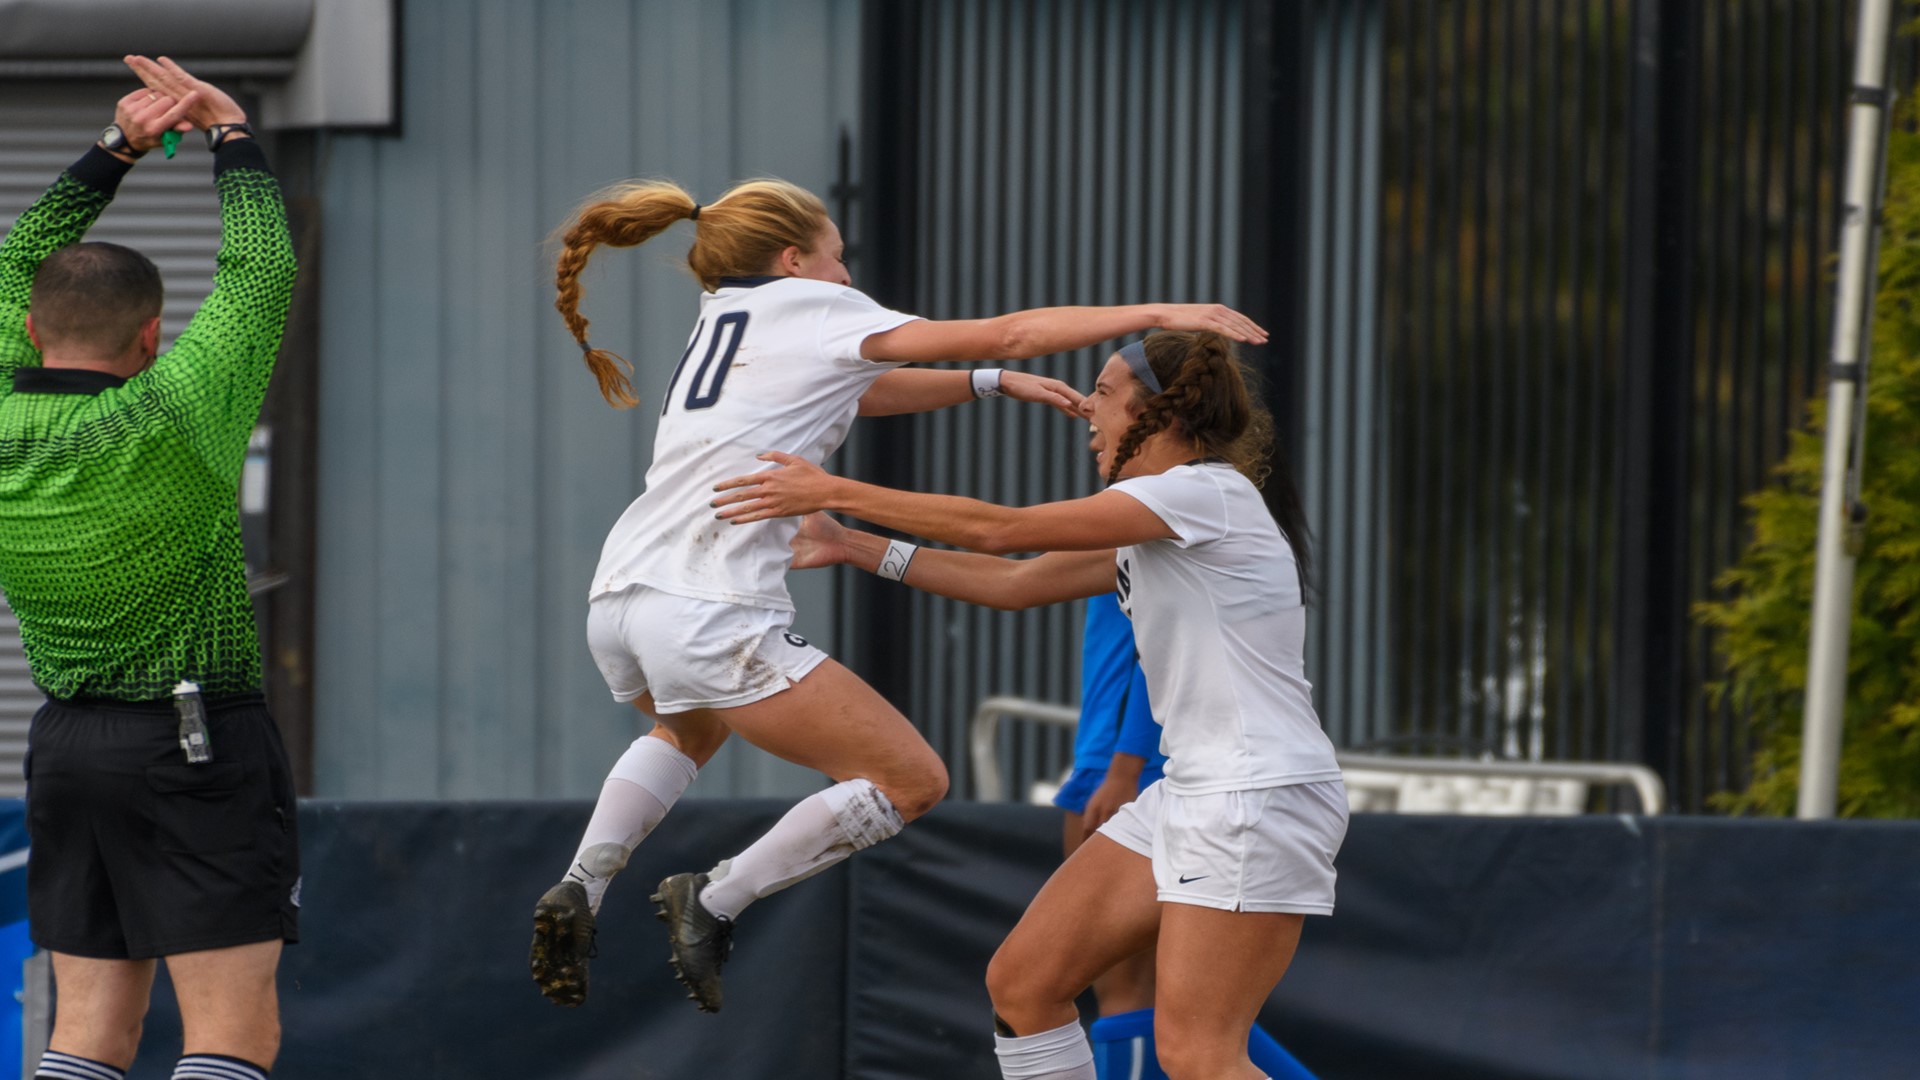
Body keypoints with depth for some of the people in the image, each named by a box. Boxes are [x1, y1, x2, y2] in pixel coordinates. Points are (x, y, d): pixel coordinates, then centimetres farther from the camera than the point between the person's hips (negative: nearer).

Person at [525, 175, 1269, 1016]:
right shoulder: (810, 310, 3)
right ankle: (713, 904, -3)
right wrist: (1156, 315, 8)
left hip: (618, 601, 8)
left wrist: (994, 383, 32)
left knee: (691, 728, 41)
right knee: (910, 781, 1)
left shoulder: (720, 319, 24)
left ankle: (578, 891, 19)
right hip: (711, 615, -8)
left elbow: (862, 393, 37)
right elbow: (1007, 334, 3)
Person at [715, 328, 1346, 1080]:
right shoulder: (1151, 530, 16)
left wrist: (834, 492, -10)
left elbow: (998, 528, -15)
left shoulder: (1204, 491, -14)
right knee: (1022, 983, 8)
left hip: (1259, 798, -10)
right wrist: (853, 547, 21)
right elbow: (1015, 582, 21)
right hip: (1190, 794, 10)